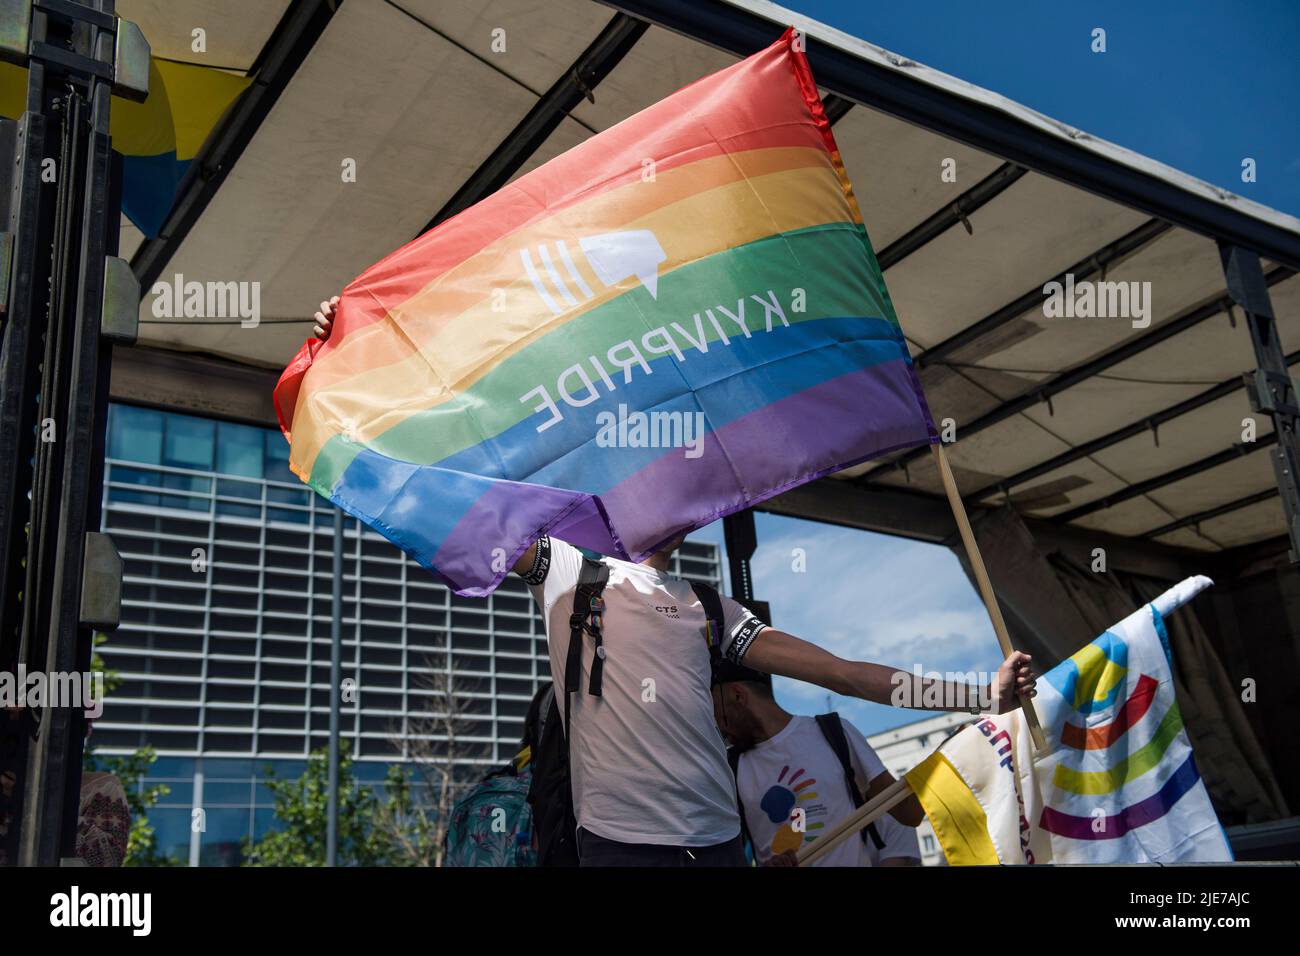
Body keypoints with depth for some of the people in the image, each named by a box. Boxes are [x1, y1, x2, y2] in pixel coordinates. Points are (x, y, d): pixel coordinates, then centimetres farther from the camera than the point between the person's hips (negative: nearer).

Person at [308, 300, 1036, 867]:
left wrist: (979, 694, 7)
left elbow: (834, 670, 13)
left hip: (718, 839, 5)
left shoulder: (706, 606, 17)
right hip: (619, 839, -4)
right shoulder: (566, 566, 5)